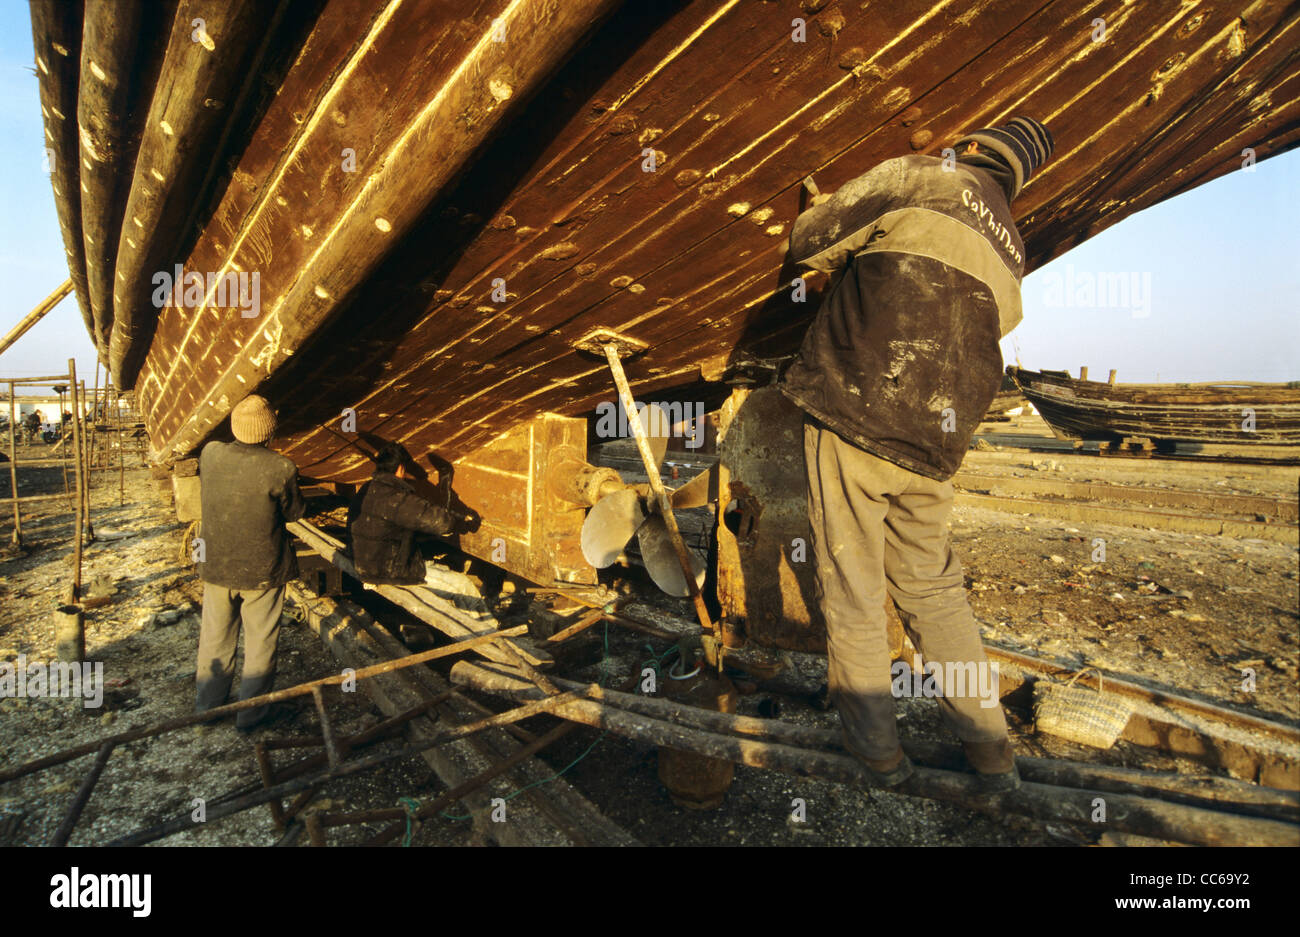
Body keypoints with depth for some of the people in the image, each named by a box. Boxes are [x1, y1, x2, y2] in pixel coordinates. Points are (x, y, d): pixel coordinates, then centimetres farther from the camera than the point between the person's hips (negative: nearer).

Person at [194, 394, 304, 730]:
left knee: (215, 638, 20)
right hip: (262, 570, -4)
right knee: (260, 642, 11)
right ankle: (251, 712, 23)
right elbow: (293, 513, -6)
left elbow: (205, 497, 10)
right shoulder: (280, 468, -22)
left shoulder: (209, 454, -9)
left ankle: (208, 705, 37)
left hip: (215, 566, 4)